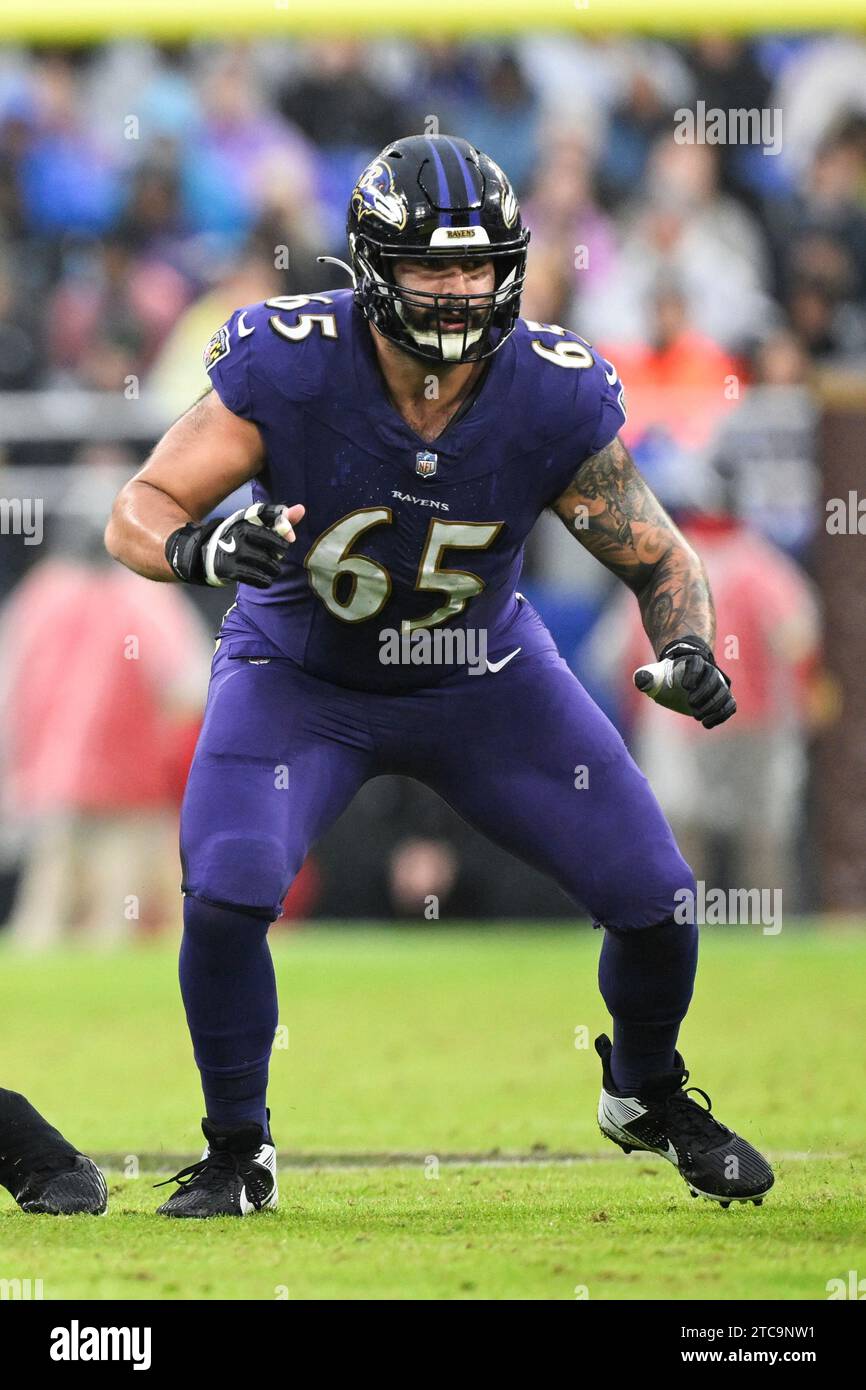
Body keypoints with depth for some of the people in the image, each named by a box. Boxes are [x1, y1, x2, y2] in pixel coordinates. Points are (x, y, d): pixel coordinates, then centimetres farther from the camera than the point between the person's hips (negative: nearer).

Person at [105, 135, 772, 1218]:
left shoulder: (555, 397, -23)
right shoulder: (287, 367, -28)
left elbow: (656, 557, -10)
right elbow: (135, 513, -23)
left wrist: (686, 654, -31)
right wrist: (201, 548, -46)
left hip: (481, 677, 2)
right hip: (300, 678, -2)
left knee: (655, 901, -4)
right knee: (225, 894, -25)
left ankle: (646, 1095, 30)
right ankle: (236, 1153, 1)